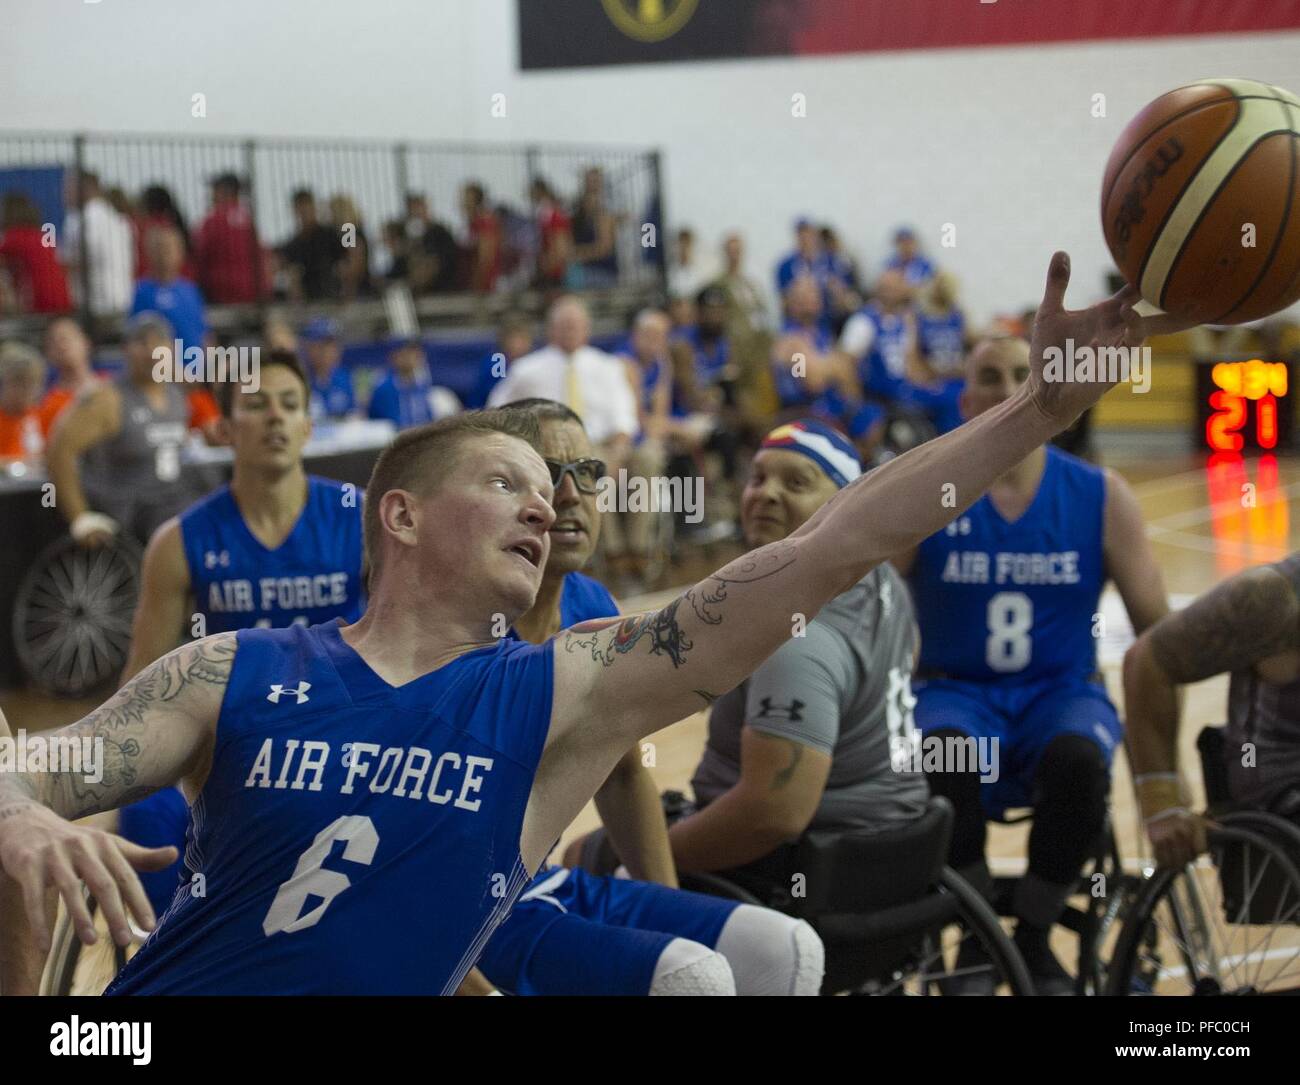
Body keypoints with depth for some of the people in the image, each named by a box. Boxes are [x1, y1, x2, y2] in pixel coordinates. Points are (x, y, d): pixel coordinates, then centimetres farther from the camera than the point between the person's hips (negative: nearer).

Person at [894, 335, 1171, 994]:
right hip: (956, 693, 0)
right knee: (942, 754, -36)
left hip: (1062, 692, 1)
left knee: (1079, 760, -34)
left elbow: (1156, 629, 1)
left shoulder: (1102, 497, 1)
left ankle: (1033, 939, -8)